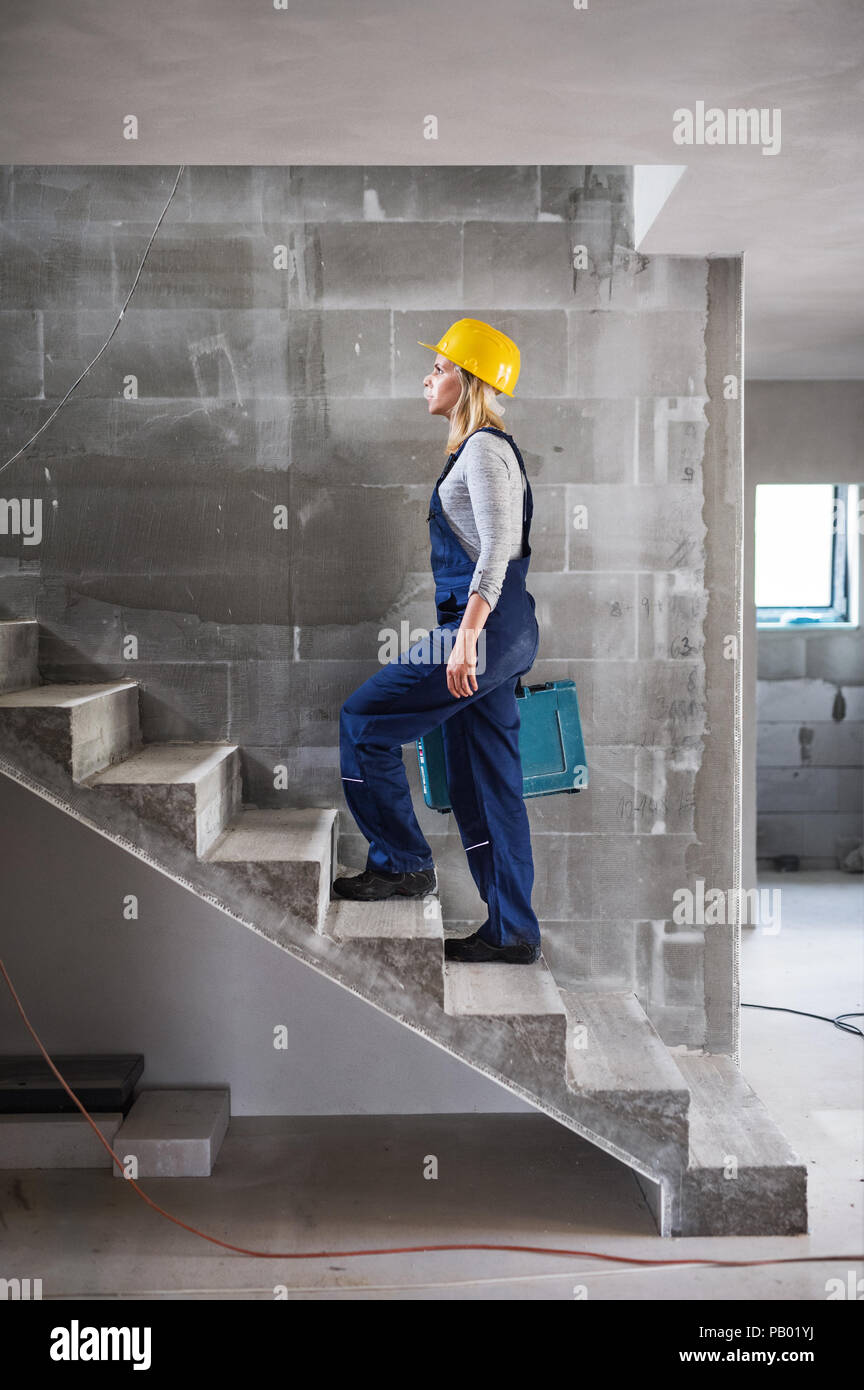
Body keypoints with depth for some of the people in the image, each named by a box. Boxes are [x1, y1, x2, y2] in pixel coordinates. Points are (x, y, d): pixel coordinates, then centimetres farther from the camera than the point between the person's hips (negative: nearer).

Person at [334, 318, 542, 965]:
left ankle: (402, 862, 7)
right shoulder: (483, 448, 21)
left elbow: (498, 548, -21)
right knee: (484, 777, 9)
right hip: (500, 627, 10)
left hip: (487, 624, -10)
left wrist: (466, 635, -27)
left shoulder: (483, 449, -9)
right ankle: (513, 931, 14)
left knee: (365, 718, -2)